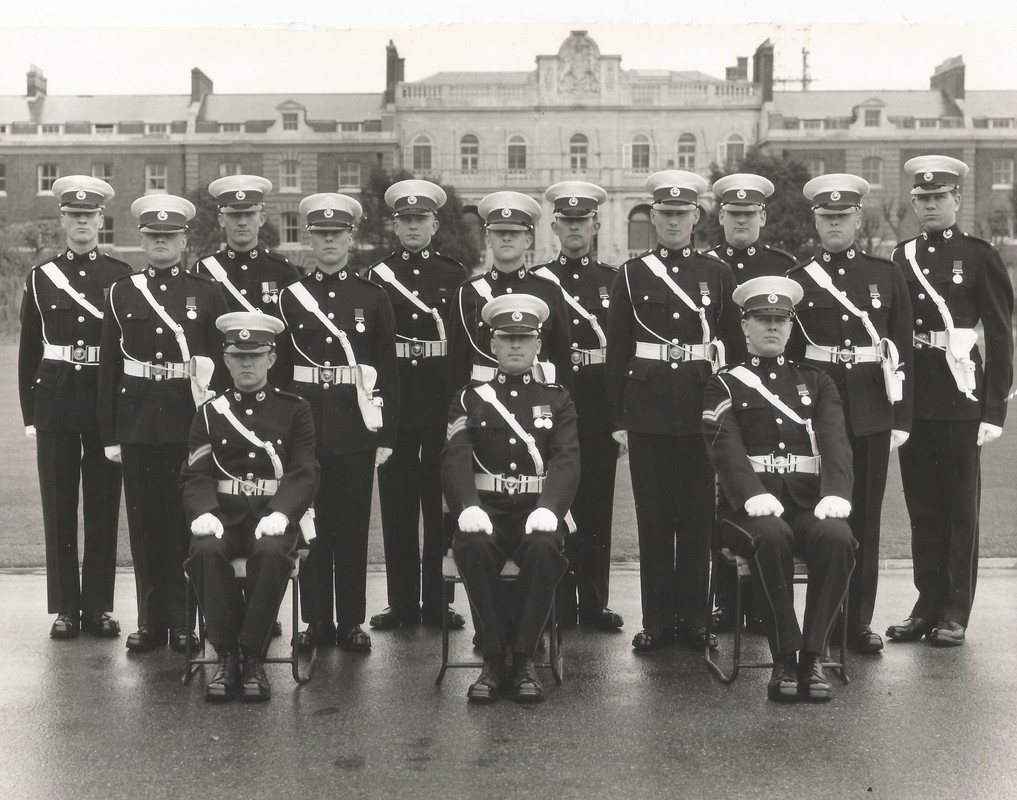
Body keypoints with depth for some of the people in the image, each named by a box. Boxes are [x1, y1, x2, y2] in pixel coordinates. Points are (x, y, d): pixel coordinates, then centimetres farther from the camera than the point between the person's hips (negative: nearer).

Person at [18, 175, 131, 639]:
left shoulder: (120, 276, 4)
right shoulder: (41, 277, 7)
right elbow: (28, 351, 8)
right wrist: (29, 413, 2)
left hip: (106, 402, -1)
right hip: (55, 404, 1)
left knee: (103, 507, 4)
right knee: (59, 509, 4)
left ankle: (98, 607, 13)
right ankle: (65, 609, 12)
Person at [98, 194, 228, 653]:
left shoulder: (206, 293, 3)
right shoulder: (121, 293, 7)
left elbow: (220, 363, 2)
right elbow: (109, 367, 6)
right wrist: (110, 433, 2)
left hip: (189, 420, -2)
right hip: (137, 421, 2)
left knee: (184, 520, 2)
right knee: (144, 521, 6)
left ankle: (183, 620, 12)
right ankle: (150, 620, 16)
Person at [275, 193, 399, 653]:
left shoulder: (373, 298, 4)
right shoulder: (290, 297, 6)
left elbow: (387, 372, 2)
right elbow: (278, 368, 7)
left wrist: (386, 435, -3)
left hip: (355, 429, -1)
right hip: (304, 426, 1)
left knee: (353, 527, 4)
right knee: (310, 526, 5)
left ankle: (351, 621, 13)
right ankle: (316, 620, 15)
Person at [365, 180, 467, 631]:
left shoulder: (454, 276, 6)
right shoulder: (378, 275, 5)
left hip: (442, 402, 0)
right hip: (395, 402, 0)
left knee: (440, 502, 4)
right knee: (397, 502, 4)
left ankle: (437, 602, 13)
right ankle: (402, 603, 12)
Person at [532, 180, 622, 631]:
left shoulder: (613, 281, 8)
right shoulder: (537, 280, 6)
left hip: (599, 409, 1)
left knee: (596, 506, 4)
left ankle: (594, 603, 11)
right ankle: (558, 602, 11)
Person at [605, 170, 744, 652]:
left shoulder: (717, 274, 7)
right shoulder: (632, 275, 6)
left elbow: (735, 346, 8)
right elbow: (616, 351, 5)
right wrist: (619, 418, 0)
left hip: (702, 408, 0)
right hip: (648, 409, 0)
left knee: (698, 515, 4)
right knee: (653, 515, 3)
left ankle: (694, 617, 14)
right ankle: (658, 619, 12)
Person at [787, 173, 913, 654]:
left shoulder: (886, 275, 6)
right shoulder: (797, 280, 4)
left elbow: (902, 351, 5)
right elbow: (788, 353, 4)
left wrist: (902, 416, -1)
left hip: (872, 412, 1)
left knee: (866, 515, 5)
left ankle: (860, 620, 14)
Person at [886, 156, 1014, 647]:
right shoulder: (901, 257, 10)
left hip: (959, 397, -4)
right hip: (911, 396, 4)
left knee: (960, 505, 3)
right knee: (921, 506, 10)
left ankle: (955, 612, 10)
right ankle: (928, 605, 19)